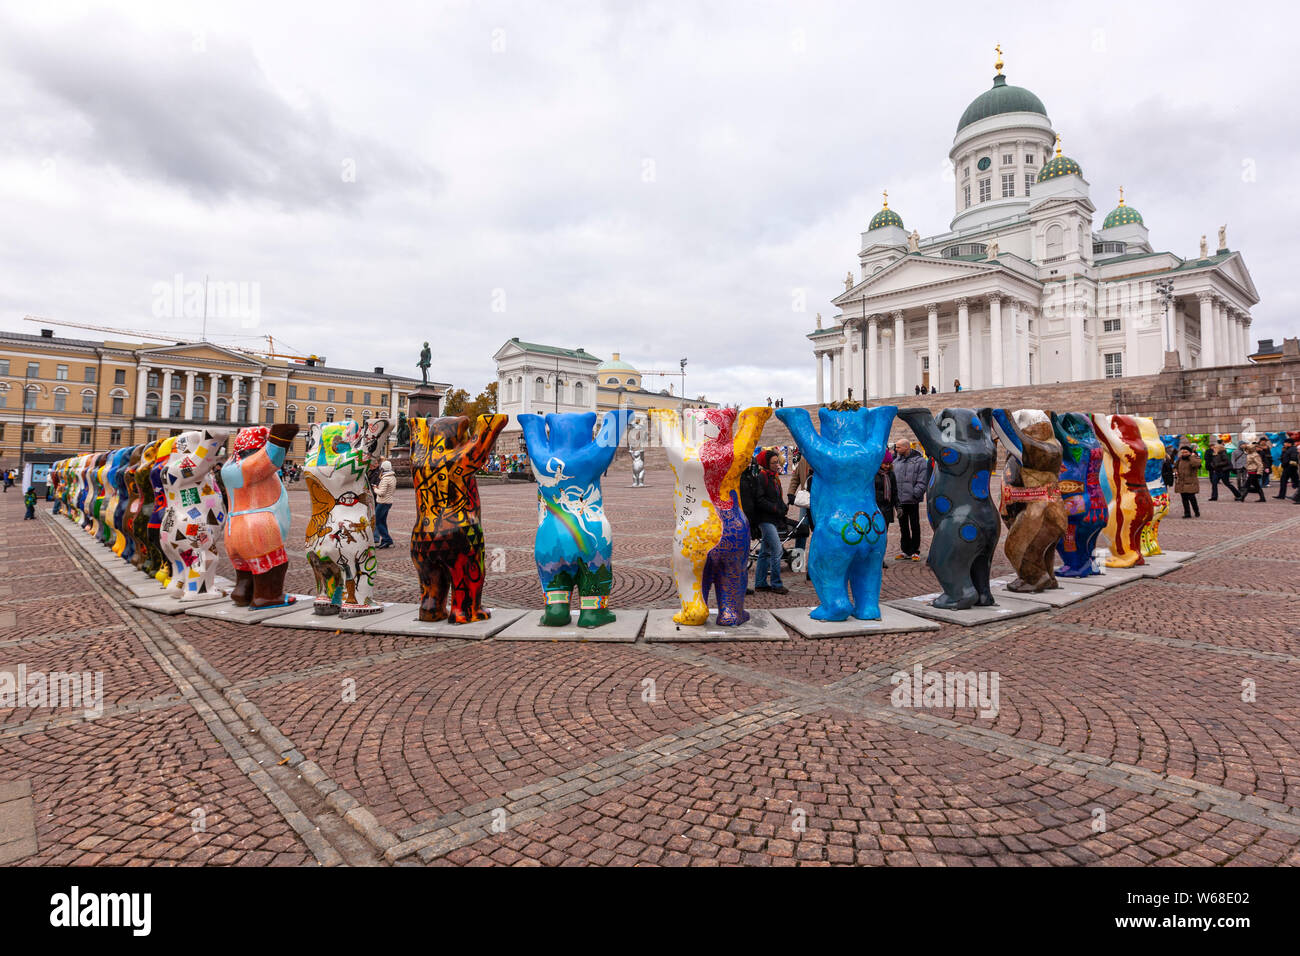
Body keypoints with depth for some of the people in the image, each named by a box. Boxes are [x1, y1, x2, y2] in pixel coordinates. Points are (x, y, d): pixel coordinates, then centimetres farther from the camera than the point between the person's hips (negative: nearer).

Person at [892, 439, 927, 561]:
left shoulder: (919, 461, -4)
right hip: (899, 500, 5)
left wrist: (916, 494, -18)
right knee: (903, 526, 11)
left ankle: (915, 551, 13)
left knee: (915, 526, 5)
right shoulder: (896, 461, 10)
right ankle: (905, 550, 20)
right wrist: (894, 496, 6)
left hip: (912, 500, -5)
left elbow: (922, 482, -8)